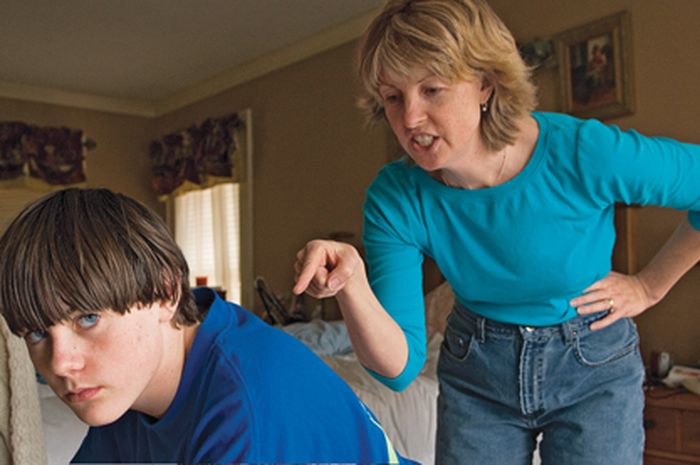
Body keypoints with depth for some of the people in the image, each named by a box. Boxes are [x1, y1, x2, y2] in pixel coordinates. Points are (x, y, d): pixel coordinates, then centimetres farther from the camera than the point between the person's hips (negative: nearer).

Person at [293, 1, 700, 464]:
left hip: (593, 370, -1)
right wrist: (352, 286, -40)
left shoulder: (583, 153, -28)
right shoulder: (395, 198, -20)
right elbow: (400, 366, -21)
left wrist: (648, 287, -9)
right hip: (476, 371, 2)